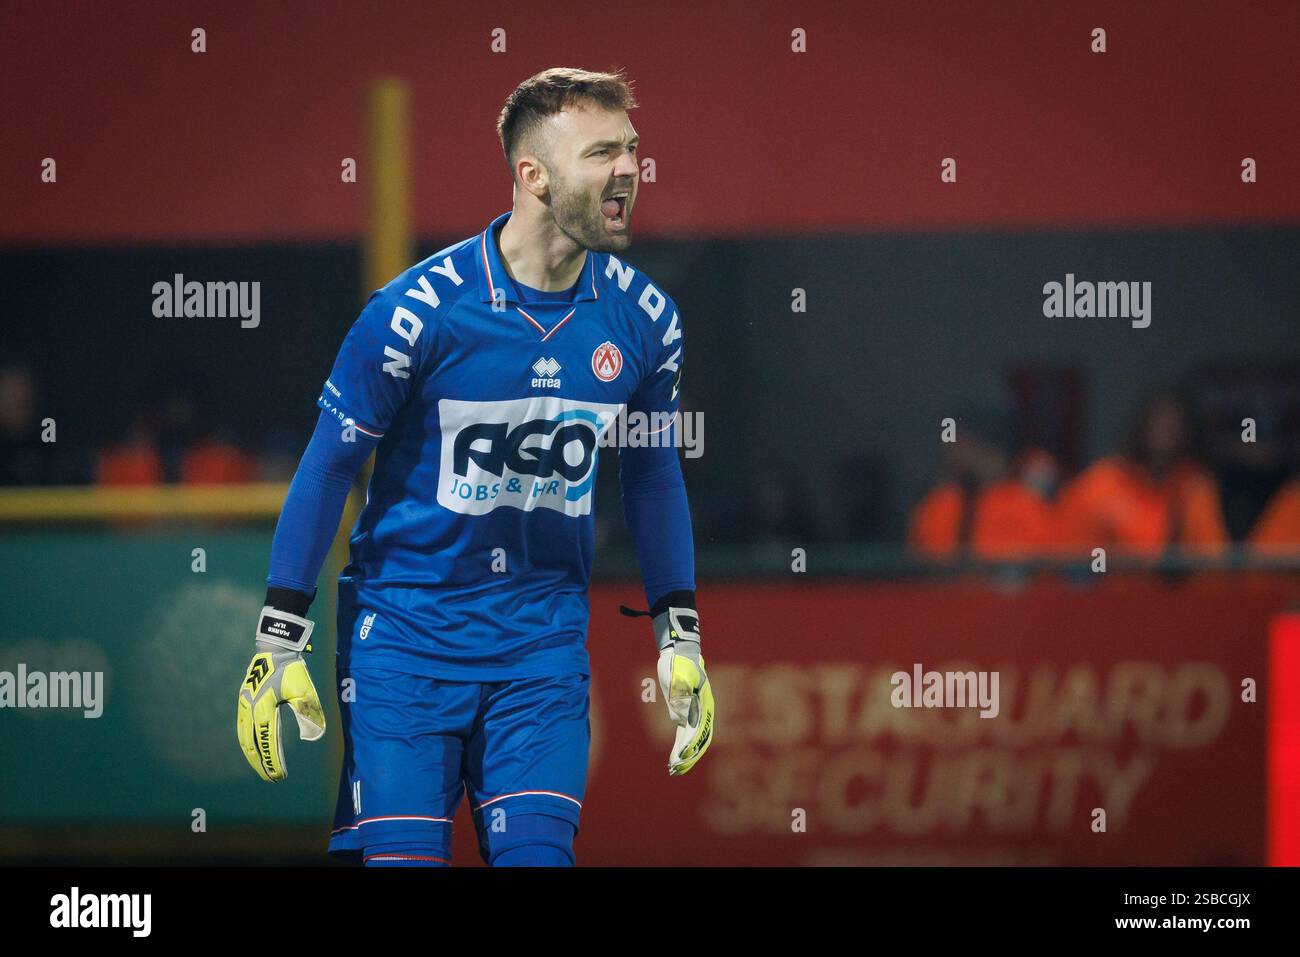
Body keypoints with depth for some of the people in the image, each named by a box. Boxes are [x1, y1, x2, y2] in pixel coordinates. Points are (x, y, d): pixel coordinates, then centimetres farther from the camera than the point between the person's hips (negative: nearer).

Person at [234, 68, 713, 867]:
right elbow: (329, 465, -6)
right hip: (405, 628, -3)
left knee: (537, 852, -9)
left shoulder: (644, 319, -2)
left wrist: (681, 637, 14)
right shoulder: (419, 308, -15)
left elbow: (653, 474, 14)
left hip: (545, 634, 3)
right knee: (402, 859, -9)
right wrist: (279, 642, -6)